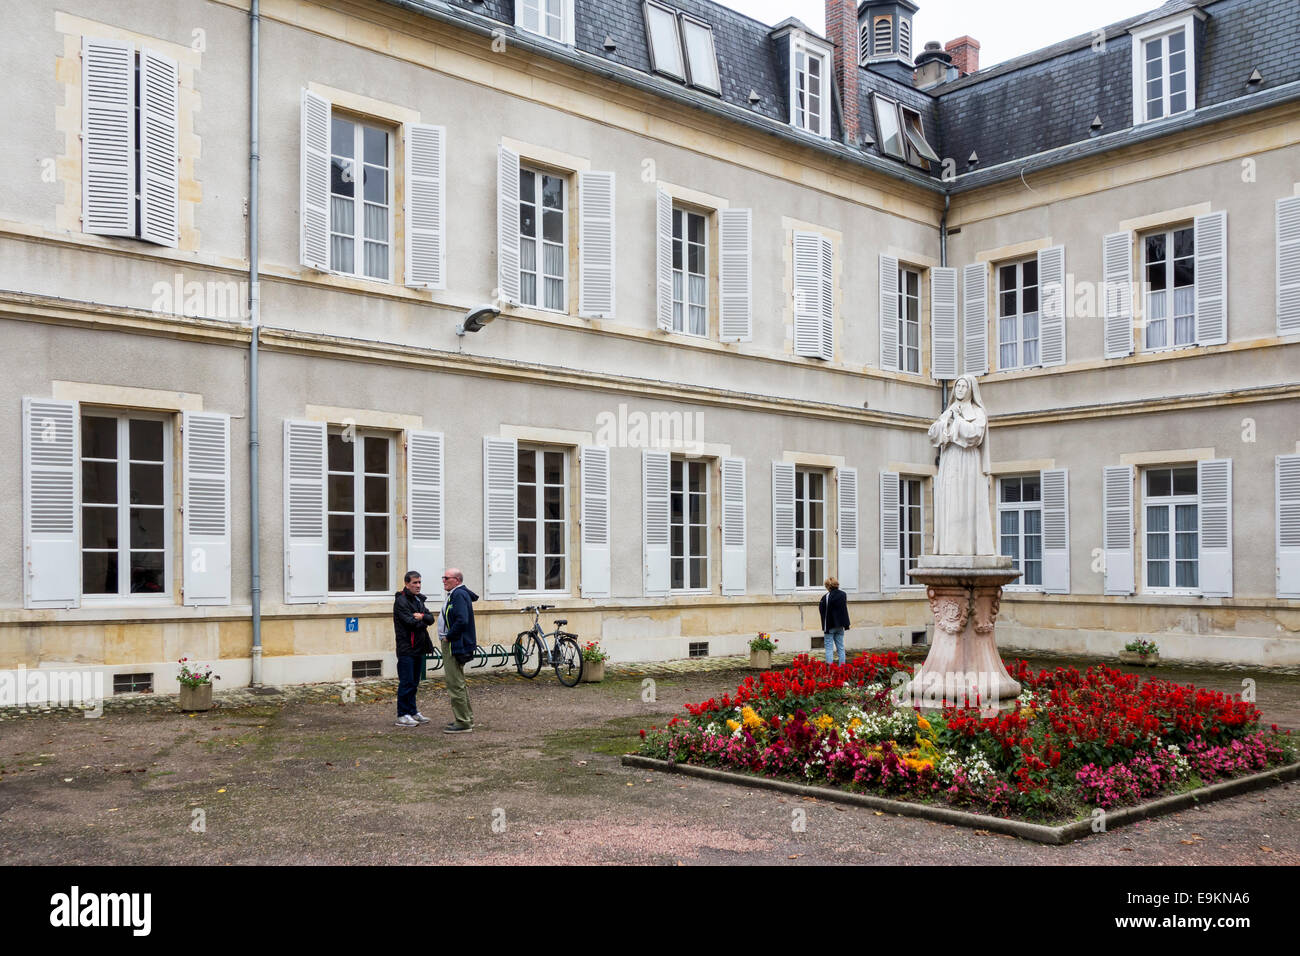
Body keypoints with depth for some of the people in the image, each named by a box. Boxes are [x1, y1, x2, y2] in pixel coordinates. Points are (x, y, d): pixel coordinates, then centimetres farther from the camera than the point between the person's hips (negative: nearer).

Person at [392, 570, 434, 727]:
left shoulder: (418, 599, 16)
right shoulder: (401, 601, -12)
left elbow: (430, 617, 7)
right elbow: (410, 622, -20)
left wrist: (422, 616, -14)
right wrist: (423, 623, -3)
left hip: (418, 647, 9)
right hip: (406, 648, -9)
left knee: (414, 682, 14)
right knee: (406, 682, -6)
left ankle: (412, 712, 21)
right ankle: (402, 715, -1)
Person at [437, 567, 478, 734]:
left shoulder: (459, 595, -17)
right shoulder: (455, 594, 16)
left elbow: (462, 621, -28)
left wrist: (448, 637, -17)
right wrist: (446, 637, 13)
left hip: (455, 645, -11)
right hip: (451, 644, 11)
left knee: (455, 685, -8)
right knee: (458, 683, 17)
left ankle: (462, 723, -4)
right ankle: (467, 718, 26)